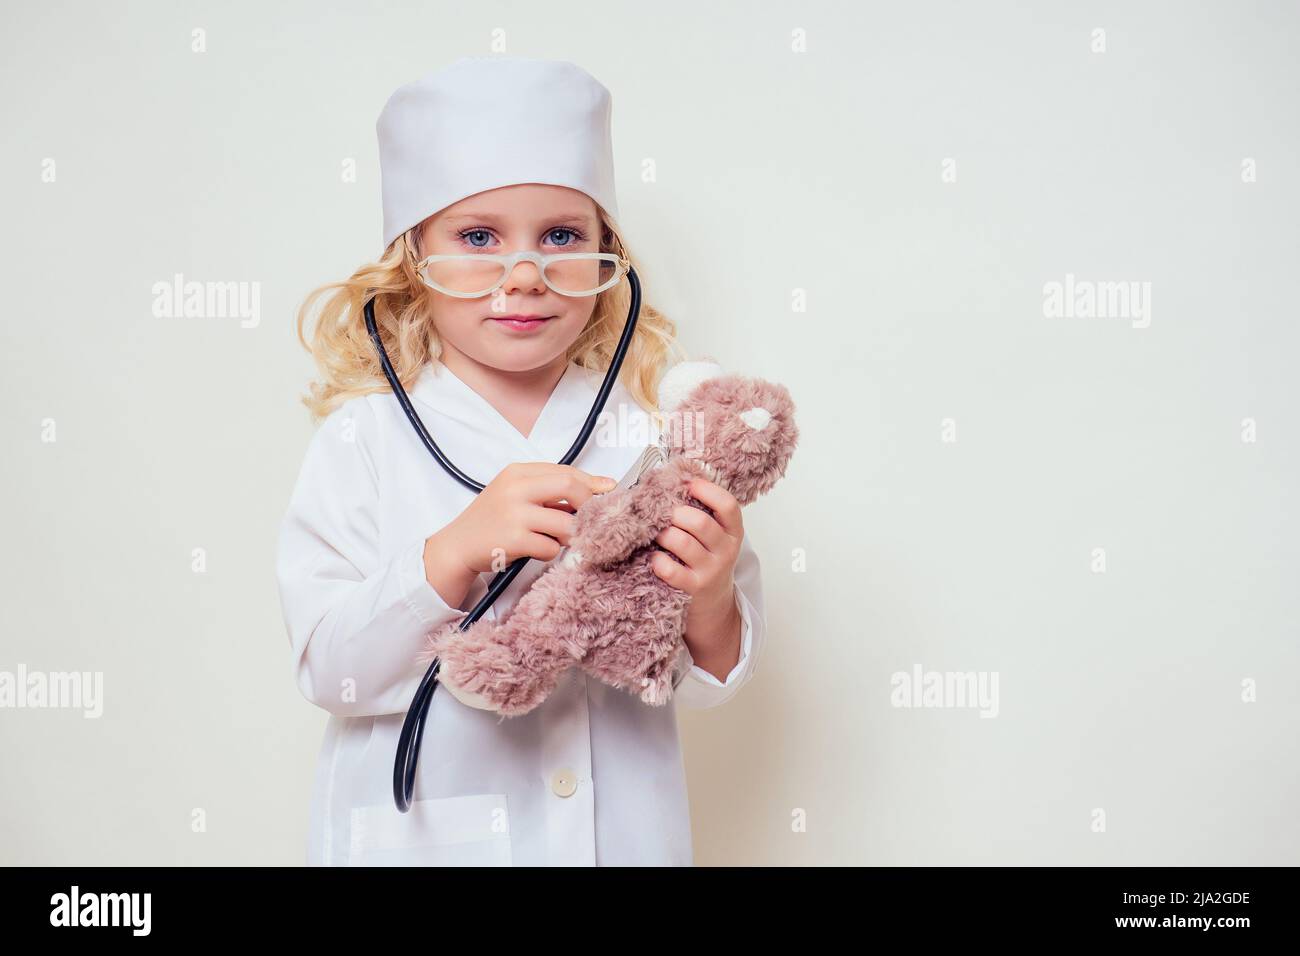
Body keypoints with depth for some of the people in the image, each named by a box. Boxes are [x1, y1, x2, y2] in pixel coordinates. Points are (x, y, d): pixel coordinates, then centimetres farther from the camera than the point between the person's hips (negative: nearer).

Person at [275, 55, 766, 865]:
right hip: (421, 831, -1)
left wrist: (710, 602, -24)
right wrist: (456, 550, -28)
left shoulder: (653, 430, -6)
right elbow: (327, 667, -15)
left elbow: (705, 680, -3)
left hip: (622, 827, 2)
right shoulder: (366, 436, -9)